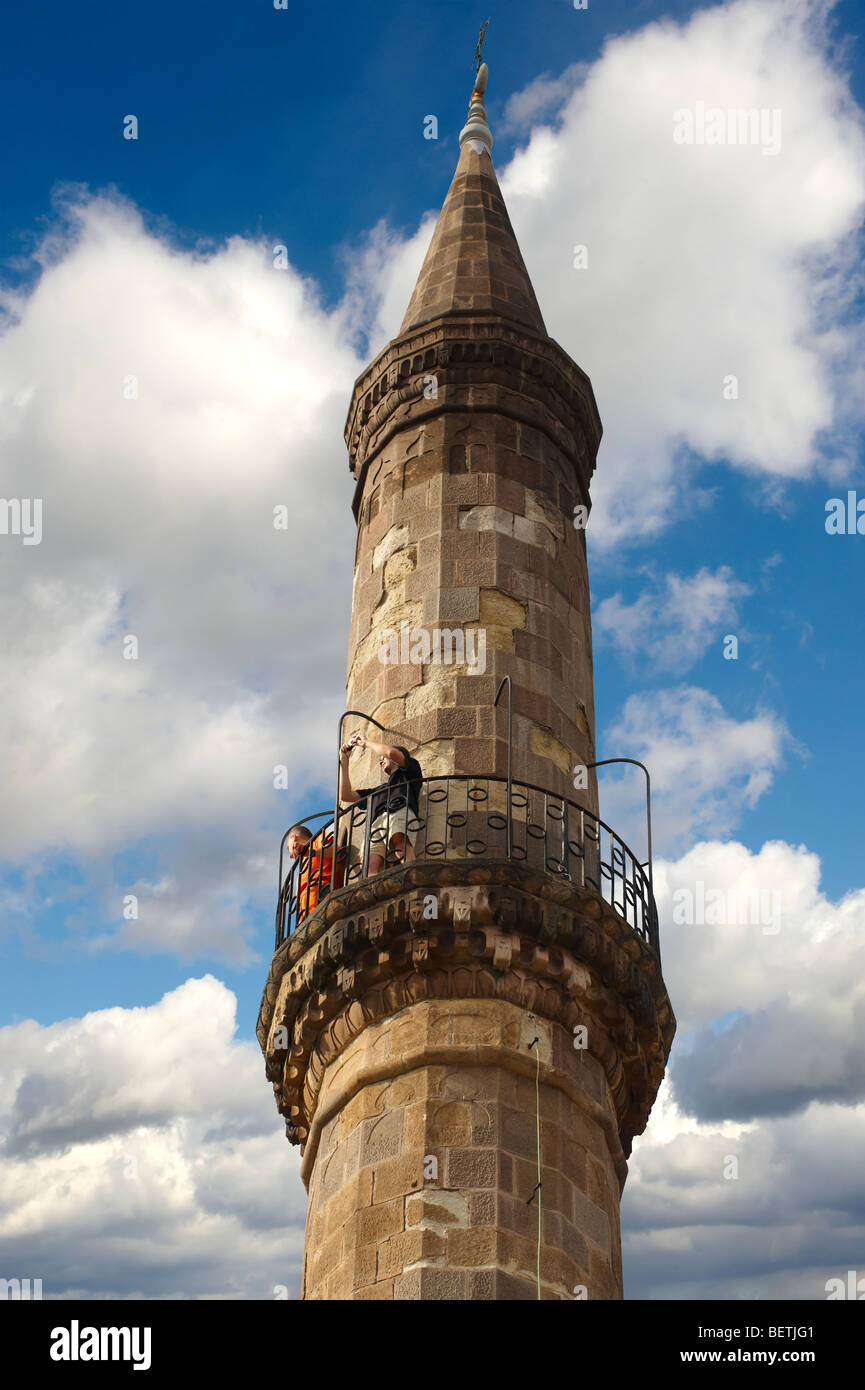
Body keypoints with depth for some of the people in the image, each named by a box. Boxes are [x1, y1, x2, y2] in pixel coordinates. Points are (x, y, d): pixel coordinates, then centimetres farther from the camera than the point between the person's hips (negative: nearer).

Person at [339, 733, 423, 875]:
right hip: (375, 824, 5)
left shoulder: (410, 770, 30)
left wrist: (366, 743, 27)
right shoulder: (378, 790, 46)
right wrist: (344, 762, 42)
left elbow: (391, 752, 10)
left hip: (399, 811, -5)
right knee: (370, 865, -27)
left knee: (401, 844, -40)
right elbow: (345, 795, 40)